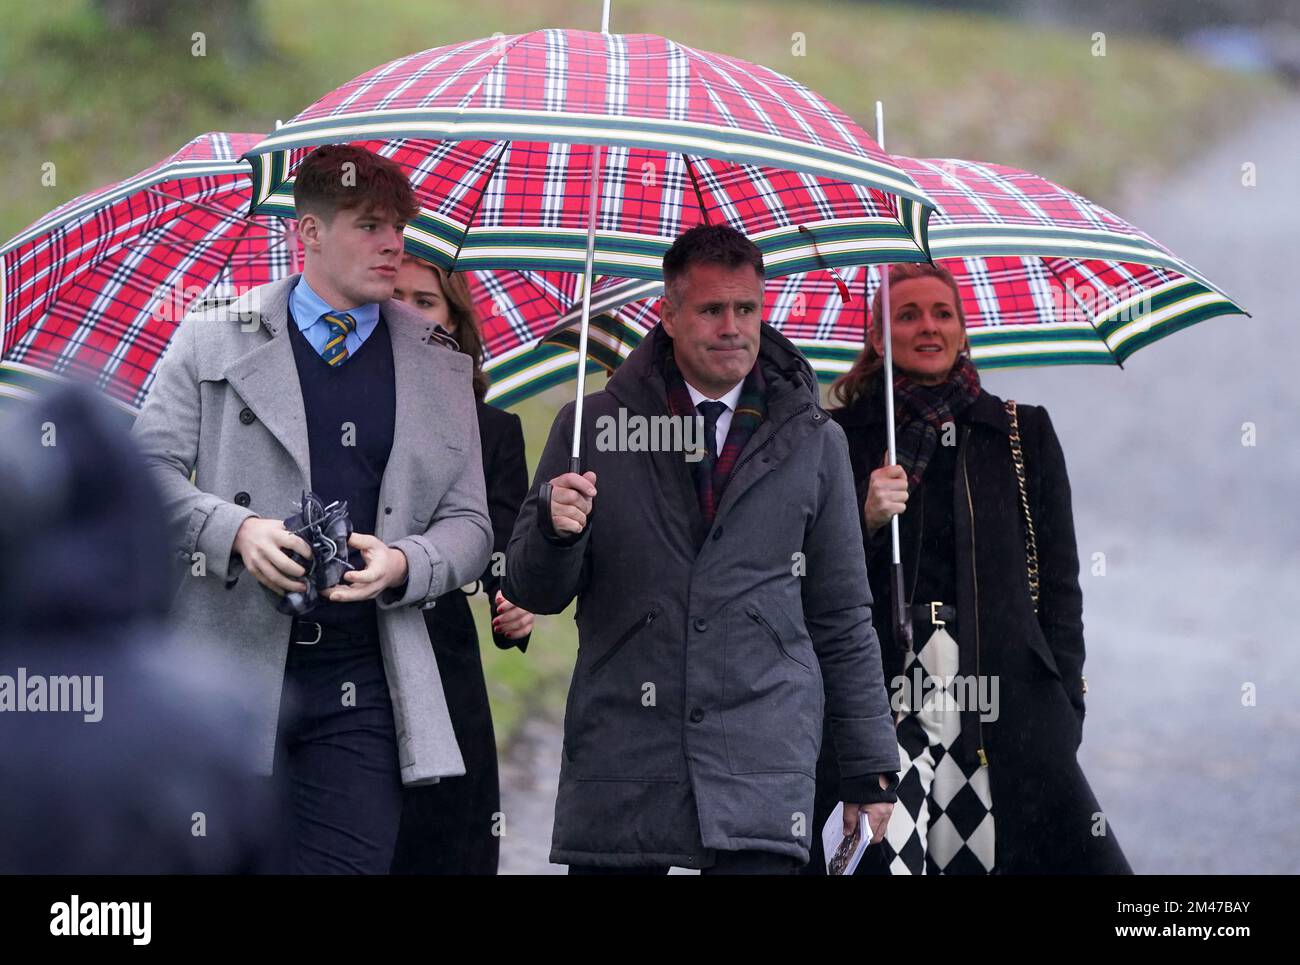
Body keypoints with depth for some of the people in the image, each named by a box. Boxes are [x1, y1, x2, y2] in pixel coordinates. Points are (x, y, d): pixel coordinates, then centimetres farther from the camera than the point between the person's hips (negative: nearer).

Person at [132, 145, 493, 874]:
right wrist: (235, 531, -16)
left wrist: (402, 563, -10)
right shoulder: (213, 342, 7)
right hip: (232, 667, -2)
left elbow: (469, 525, 12)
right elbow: (150, 469, 2)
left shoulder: (441, 370, 13)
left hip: (364, 686, 2)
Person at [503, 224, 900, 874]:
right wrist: (557, 529, -12)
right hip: (620, 755, 0)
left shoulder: (813, 442, 11)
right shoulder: (594, 428, 9)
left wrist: (869, 768, 12)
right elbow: (534, 594, 10)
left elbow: (841, 619, 15)